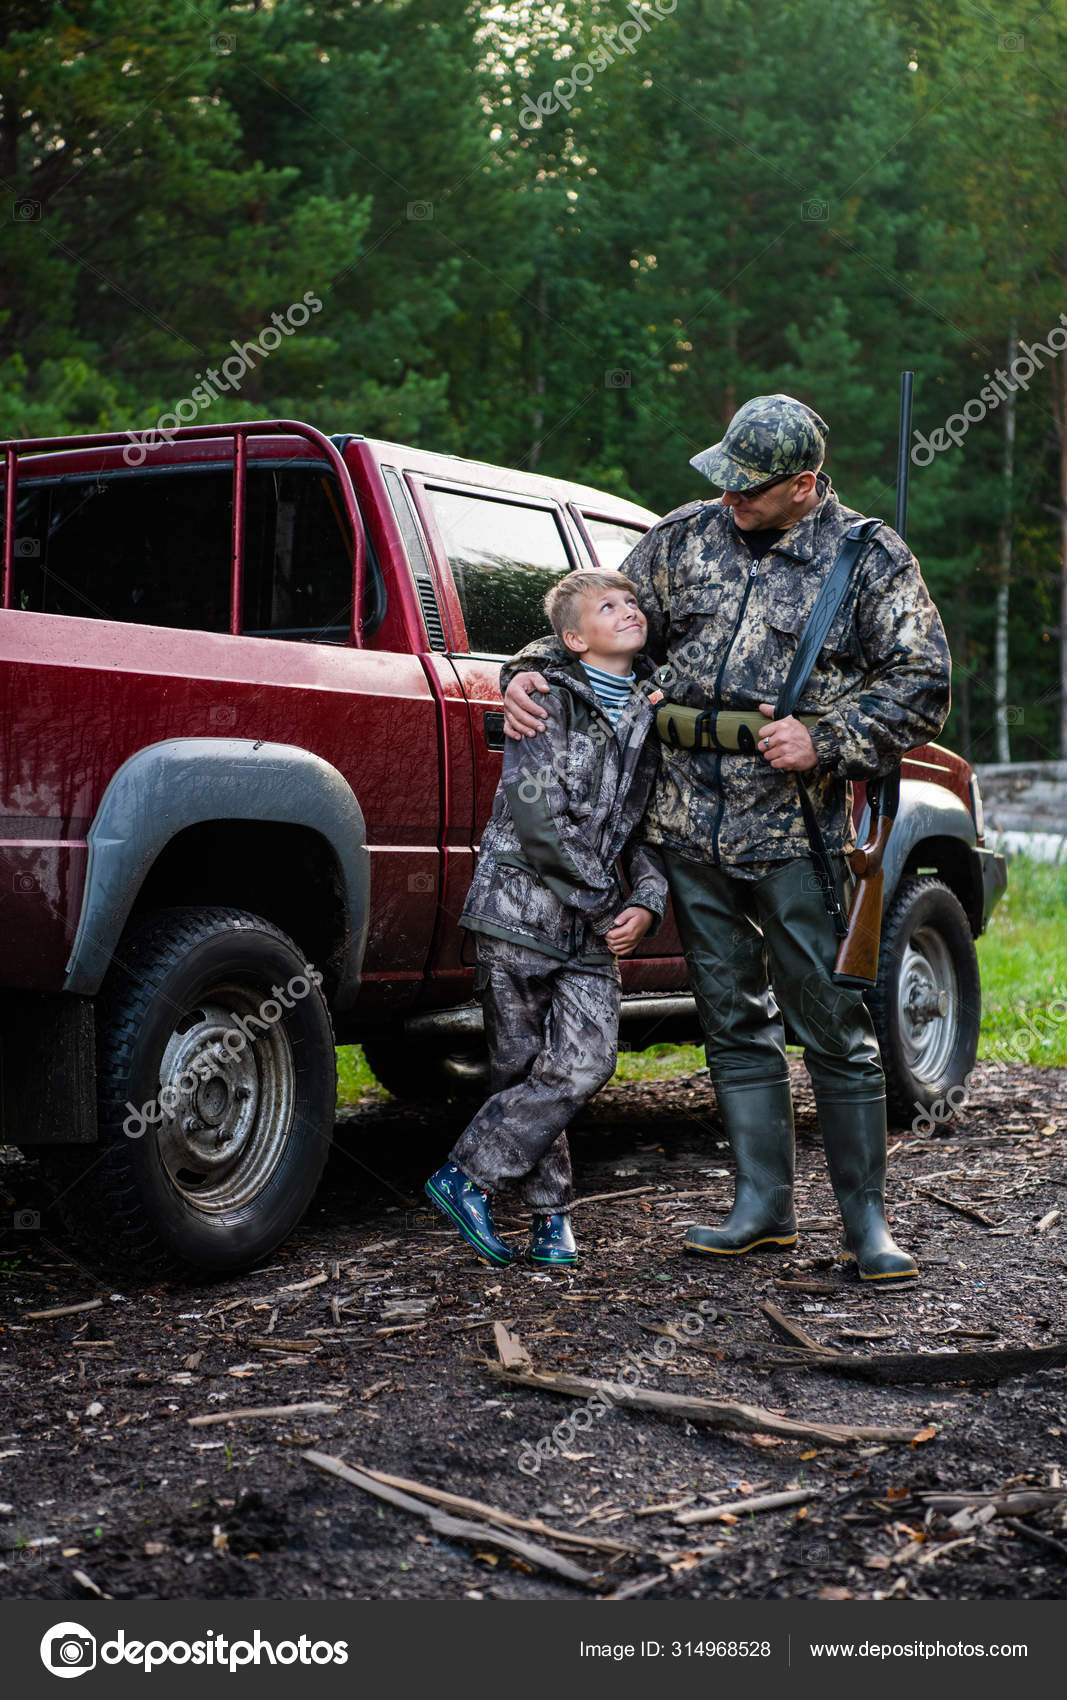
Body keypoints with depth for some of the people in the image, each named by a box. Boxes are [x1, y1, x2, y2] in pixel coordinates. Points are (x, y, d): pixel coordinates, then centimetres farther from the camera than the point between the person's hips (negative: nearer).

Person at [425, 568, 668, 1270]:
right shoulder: (549, 699, -7)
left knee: (586, 1065, -6)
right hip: (521, 908, -5)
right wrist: (605, 904, -9)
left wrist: (646, 902, -3)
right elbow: (537, 822, -15)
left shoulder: (649, 713, 12)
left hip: (595, 924, 5)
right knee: (526, 1068, 0)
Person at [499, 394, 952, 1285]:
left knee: (835, 1028, 0)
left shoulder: (870, 560, 0)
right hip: (691, 833, 4)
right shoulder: (685, 538, 9)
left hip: (797, 836, -4)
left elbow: (922, 684, -2)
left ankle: (867, 1218, 11)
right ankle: (764, 1206, 20)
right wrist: (531, 670, 0)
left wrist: (824, 741, -14)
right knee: (735, 1024, 10)